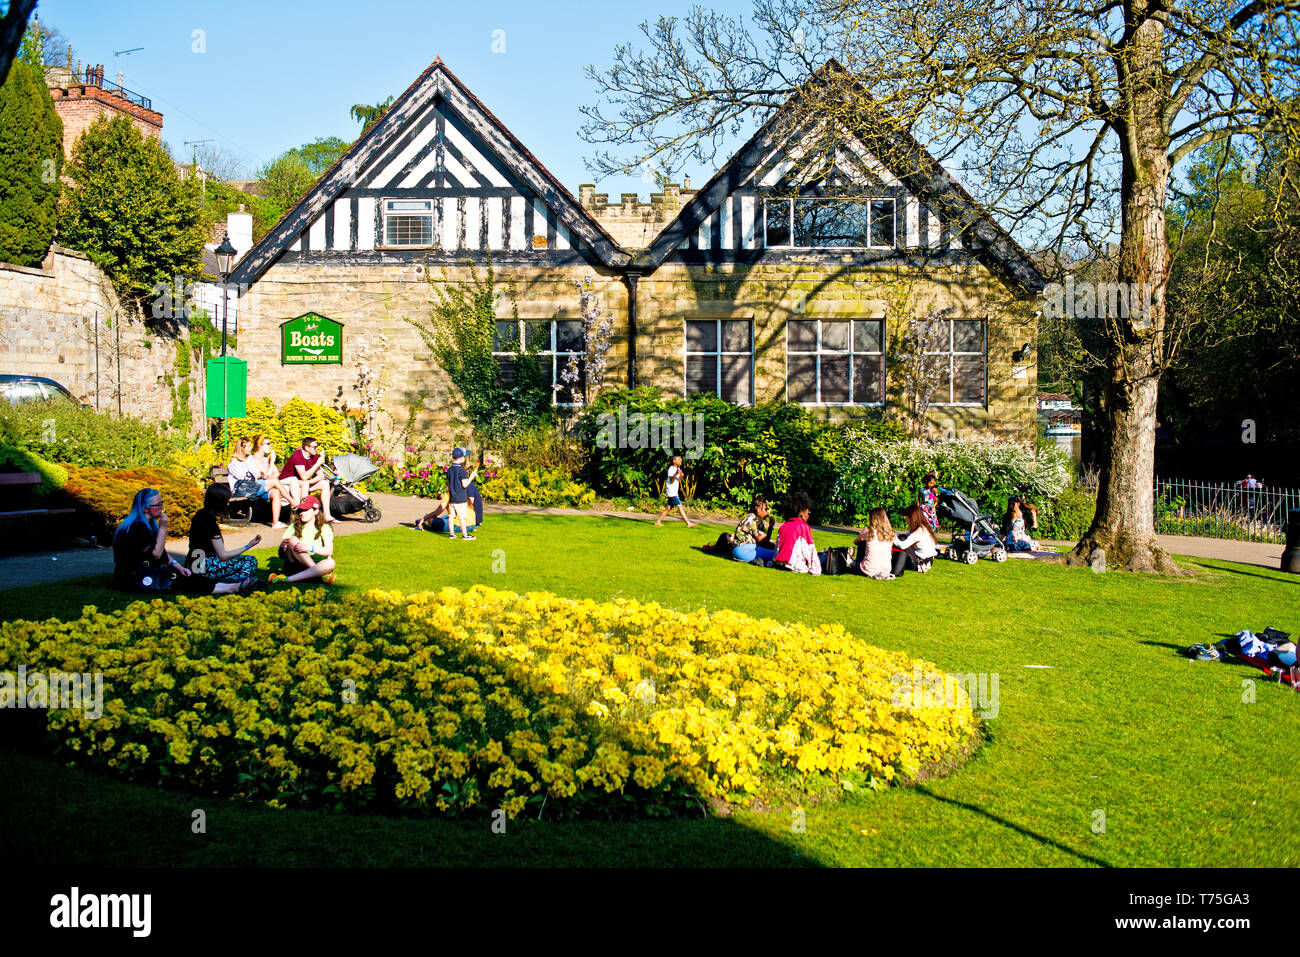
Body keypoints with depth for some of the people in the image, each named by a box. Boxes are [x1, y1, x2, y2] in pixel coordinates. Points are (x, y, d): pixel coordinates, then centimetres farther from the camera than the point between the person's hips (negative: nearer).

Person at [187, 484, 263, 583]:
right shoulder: (210, 522, -19)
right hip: (204, 569, -9)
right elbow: (223, 555, -15)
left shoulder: (201, 514, 8)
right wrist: (248, 546, -8)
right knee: (250, 561, -6)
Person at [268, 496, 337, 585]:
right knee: (293, 540, -24)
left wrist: (310, 548, -24)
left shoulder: (324, 527, 8)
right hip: (296, 564, 1)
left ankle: (288, 579, -41)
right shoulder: (294, 526, 15)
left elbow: (329, 551, -8)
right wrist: (282, 545, -20)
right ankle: (321, 575, -31)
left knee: (330, 563, -35)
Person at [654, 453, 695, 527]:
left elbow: (679, 480, 14)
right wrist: (675, 474, -33)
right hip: (671, 491, -9)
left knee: (668, 507, 11)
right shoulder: (671, 469, -12)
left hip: (674, 492, 9)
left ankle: (658, 521, 17)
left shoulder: (678, 468, 14)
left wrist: (681, 476, -7)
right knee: (680, 506, -11)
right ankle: (688, 523, -14)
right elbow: (672, 481, -18)